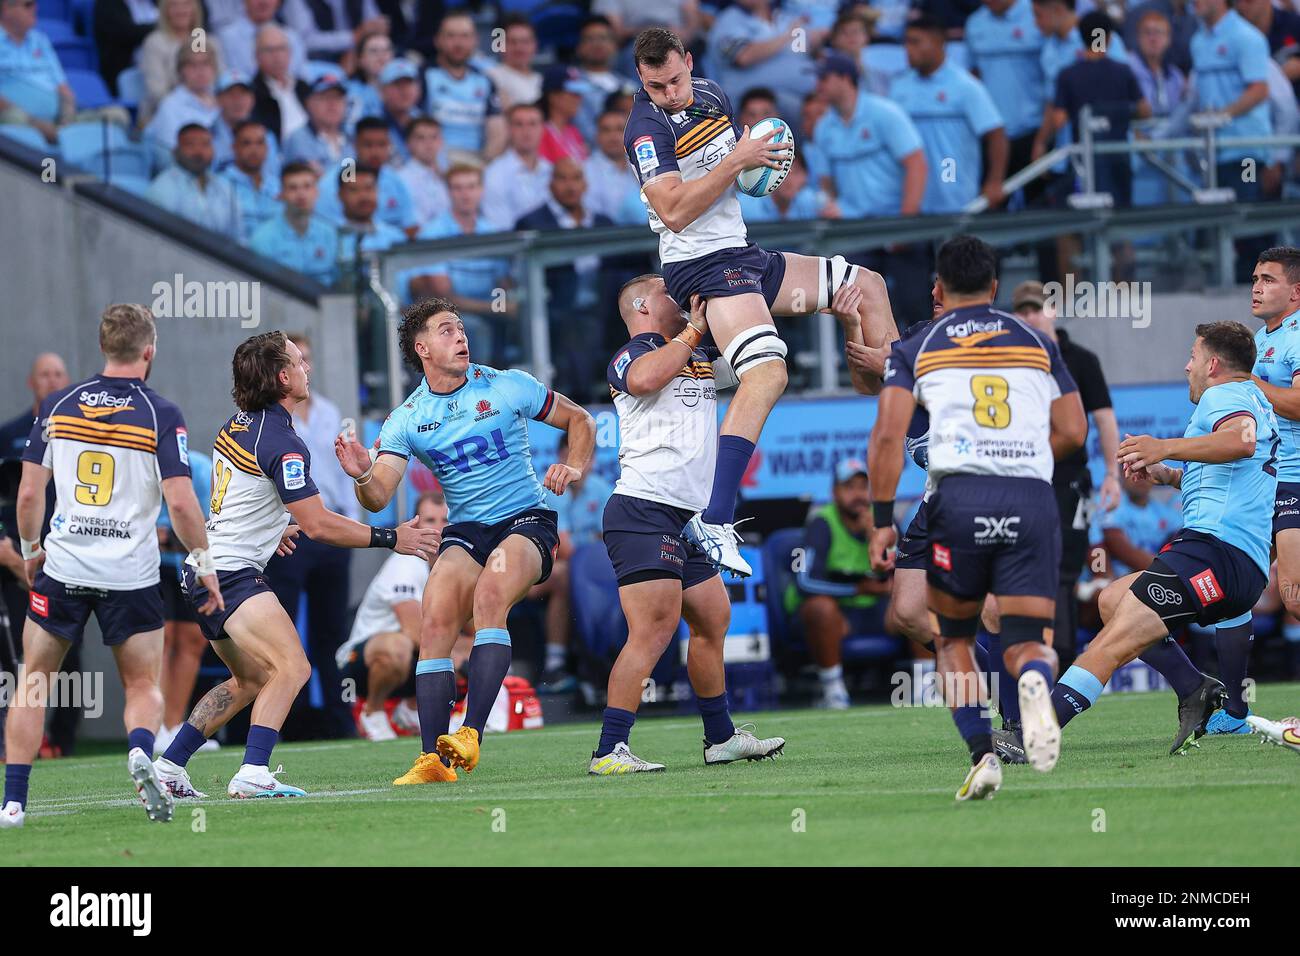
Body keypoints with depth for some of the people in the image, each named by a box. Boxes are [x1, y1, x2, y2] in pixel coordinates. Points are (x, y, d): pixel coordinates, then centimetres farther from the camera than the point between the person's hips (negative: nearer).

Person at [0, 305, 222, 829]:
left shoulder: (58, 405, 2)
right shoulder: (160, 414, -6)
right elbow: (180, 501, -11)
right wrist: (204, 564, 1)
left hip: (63, 566, 1)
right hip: (131, 573, -1)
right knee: (143, 686, 12)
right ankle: (141, 751, -21)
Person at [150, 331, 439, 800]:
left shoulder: (237, 427, 11)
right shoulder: (281, 442, -18)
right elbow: (319, 525, -18)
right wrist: (392, 539, -11)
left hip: (207, 572, 10)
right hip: (232, 573, -10)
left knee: (252, 680, 19)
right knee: (292, 668, -18)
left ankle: (167, 766, 19)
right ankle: (253, 774, -29)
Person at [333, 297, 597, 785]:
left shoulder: (507, 387, -2)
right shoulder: (406, 419, 1)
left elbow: (579, 421, 11)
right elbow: (378, 498, -7)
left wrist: (573, 468, -7)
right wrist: (363, 477, -29)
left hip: (527, 522, -3)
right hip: (465, 530, 3)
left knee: (488, 598, -32)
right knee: (435, 621, -20)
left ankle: (471, 734, -37)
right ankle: (434, 759, -19)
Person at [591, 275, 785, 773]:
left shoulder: (702, 355, 19)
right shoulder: (630, 355, -6)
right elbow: (643, 378, -29)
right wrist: (692, 331, -18)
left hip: (688, 517, 9)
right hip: (644, 510, -9)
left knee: (713, 619, 18)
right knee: (655, 628, -17)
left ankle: (722, 738, 31)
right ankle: (609, 751, -19)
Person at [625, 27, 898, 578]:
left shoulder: (711, 95, 8)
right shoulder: (647, 129, -17)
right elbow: (674, 211, -27)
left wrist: (761, 152, 4)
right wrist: (735, 161, -24)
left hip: (743, 254, 9)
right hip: (701, 265, -9)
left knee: (865, 285, 17)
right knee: (767, 371, -30)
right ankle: (715, 522, -36)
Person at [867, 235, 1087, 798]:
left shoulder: (915, 350, 13)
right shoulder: (1038, 344, 19)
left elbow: (888, 435, 0)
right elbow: (1072, 432, 12)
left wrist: (882, 521, 1)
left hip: (958, 497, -1)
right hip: (1033, 498, 1)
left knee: (953, 640, 18)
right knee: (1027, 641, 3)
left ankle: (982, 757, 0)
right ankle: (1035, 682, -34)